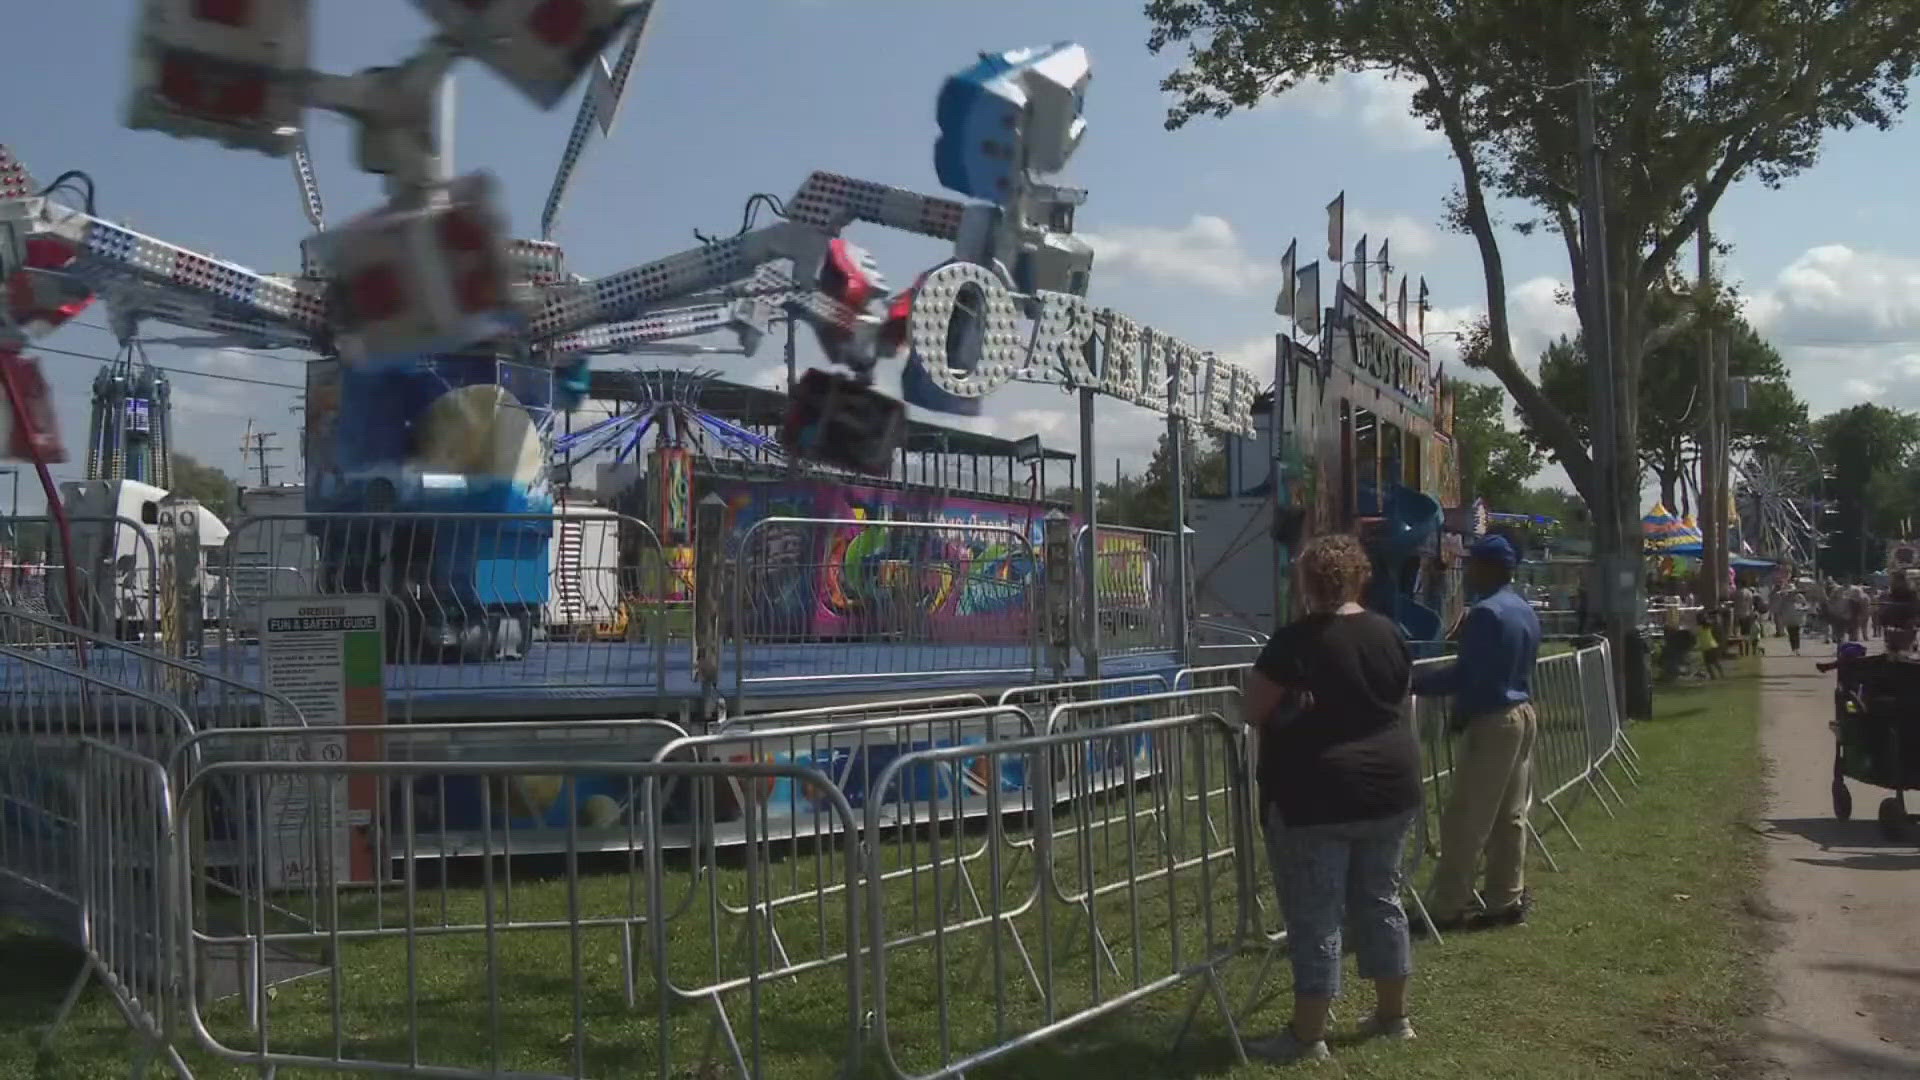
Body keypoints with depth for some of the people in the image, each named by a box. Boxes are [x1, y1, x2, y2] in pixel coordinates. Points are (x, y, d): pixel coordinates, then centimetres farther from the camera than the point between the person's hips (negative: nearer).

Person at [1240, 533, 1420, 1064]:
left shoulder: (1295, 640, -16)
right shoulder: (1389, 634, 4)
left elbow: (1254, 710, -10)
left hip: (1317, 796, -6)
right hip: (1390, 786, 6)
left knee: (1314, 915, -1)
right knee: (1380, 899, 17)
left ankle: (1308, 1035, 4)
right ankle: (1393, 1015, 26)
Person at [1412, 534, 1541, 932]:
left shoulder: (1486, 613, -18)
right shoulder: (1526, 612, 12)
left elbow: (1466, 674, -19)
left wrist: (1414, 683, -13)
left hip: (1491, 721, -9)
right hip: (1522, 714, 10)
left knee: (1465, 819, -4)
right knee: (1510, 816, 13)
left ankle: (1447, 907, -1)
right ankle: (1507, 900, 17)